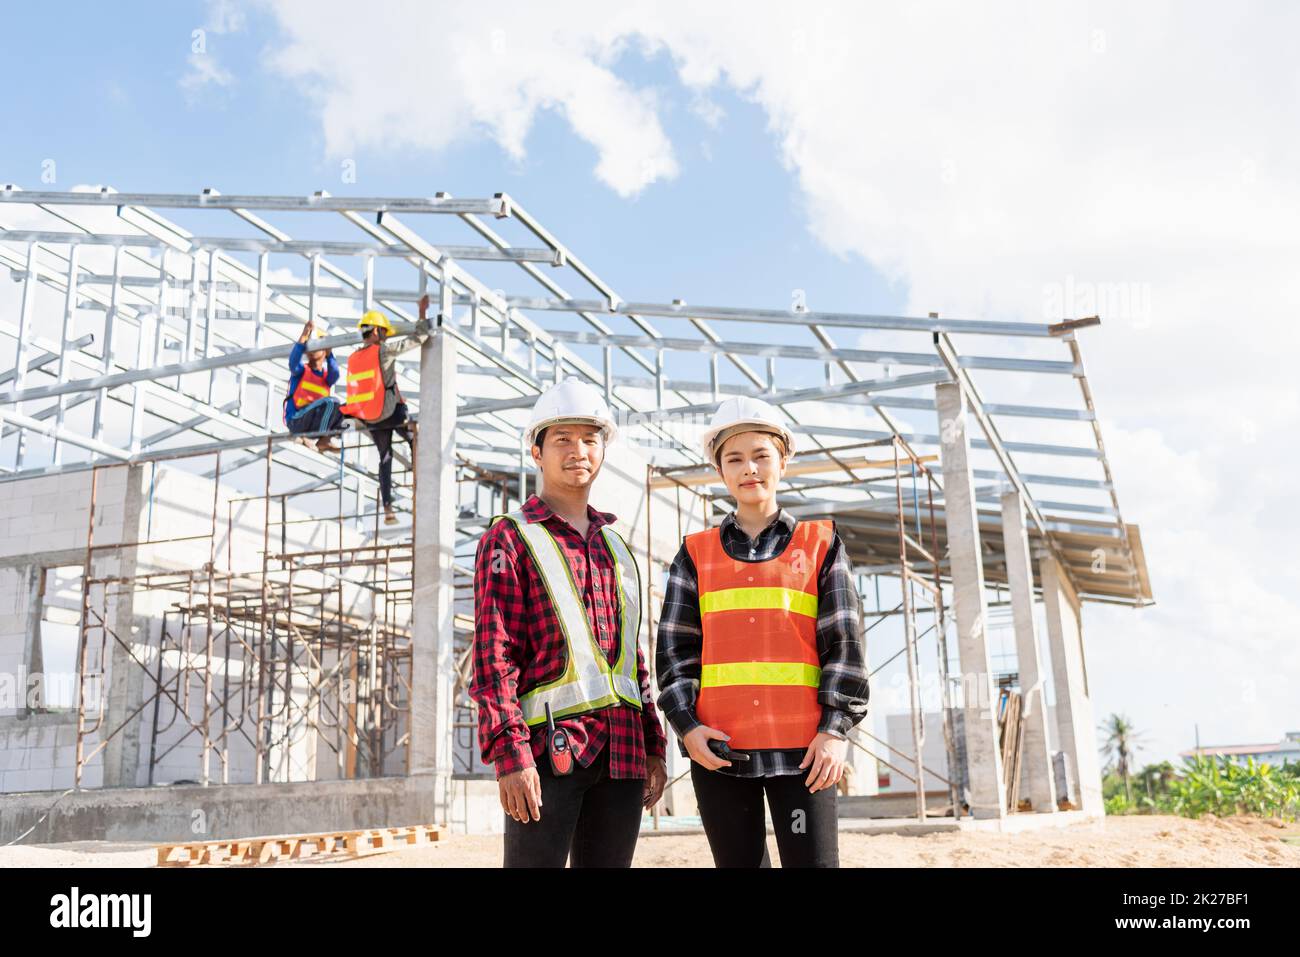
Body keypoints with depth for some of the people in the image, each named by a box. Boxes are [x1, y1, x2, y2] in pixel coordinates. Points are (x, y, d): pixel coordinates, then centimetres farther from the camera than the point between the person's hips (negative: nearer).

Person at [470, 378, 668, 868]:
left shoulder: (617, 548, 18)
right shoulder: (508, 539, 0)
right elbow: (495, 656, -9)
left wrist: (653, 746, 15)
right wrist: (510, 755, -17)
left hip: (621, 751, 6)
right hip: (548, 750, -6)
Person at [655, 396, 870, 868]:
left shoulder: (820, 543, 9)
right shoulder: (696, 553, 11)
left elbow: (844, 642, 4)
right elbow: (675, 648, 8)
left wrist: (836, 728, -6)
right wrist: (686, 724, -5)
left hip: (802, 747, -1)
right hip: (718, 748, 2)